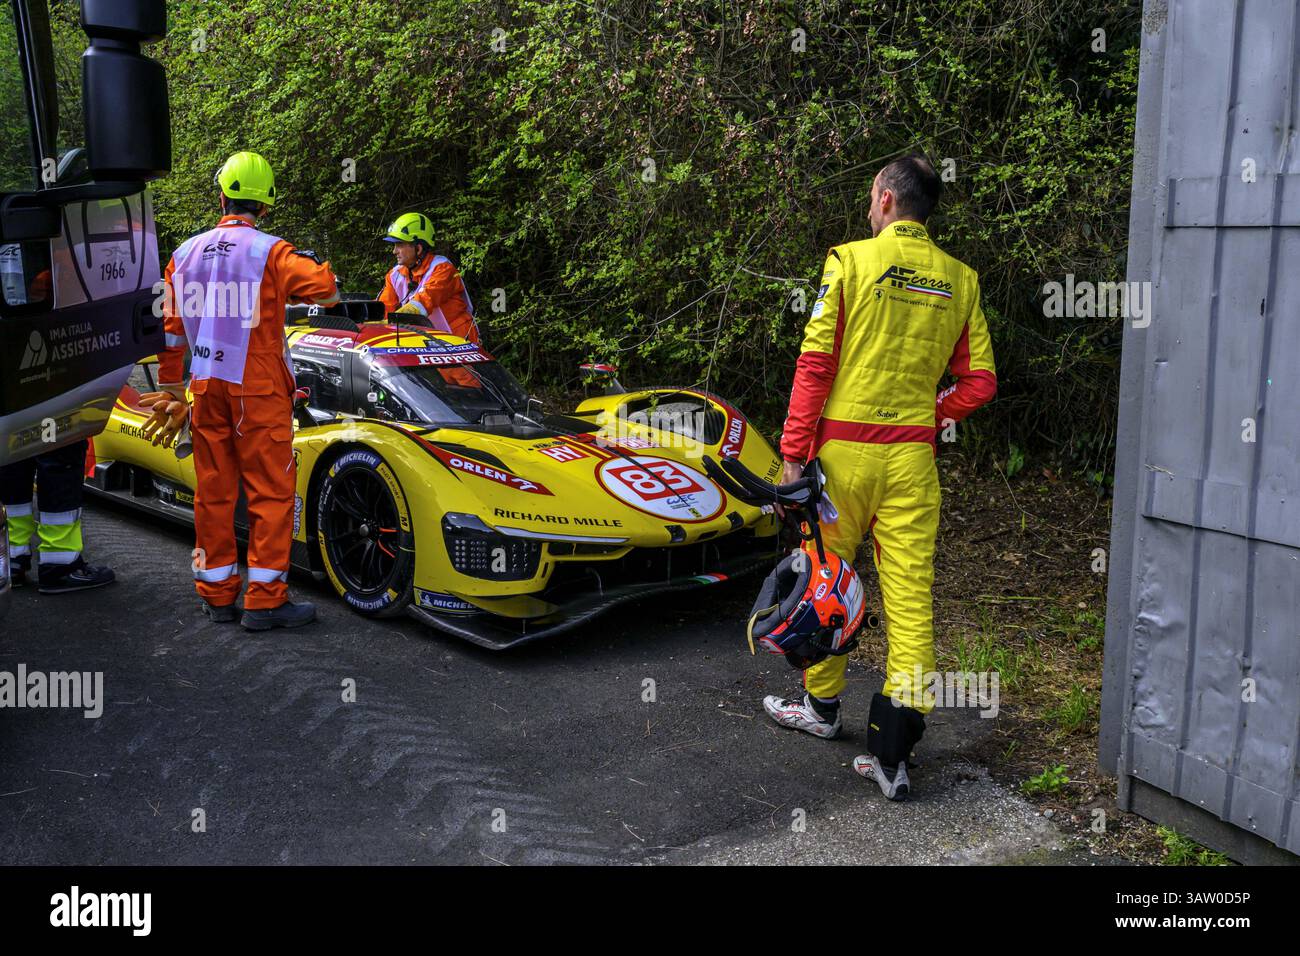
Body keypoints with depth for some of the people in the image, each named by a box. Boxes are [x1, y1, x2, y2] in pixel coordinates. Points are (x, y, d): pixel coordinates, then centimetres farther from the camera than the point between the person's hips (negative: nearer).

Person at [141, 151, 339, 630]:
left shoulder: (185, 254, 9)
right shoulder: (271, 252, -9)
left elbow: (171, 331, 13)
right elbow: (326, 289, -21)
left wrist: (171, 392, 21)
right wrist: (312, 263, 1)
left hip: (205, 391, 6)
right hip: (258, 391, -5)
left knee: (213, 491, 11)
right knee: (271, 492, 0)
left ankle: (216, 593, 19)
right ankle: (266, 600, -1)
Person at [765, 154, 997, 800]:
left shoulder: (851, 261, -5)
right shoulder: (959, 279, 7)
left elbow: (815, 363, -9)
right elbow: (980, 382, 6)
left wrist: (794, 451, -6)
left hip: (844, 446, -3)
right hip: (913, 456, 3)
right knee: (911, 594, 2)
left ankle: (822, 703, 31)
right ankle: (893, 750, 1)